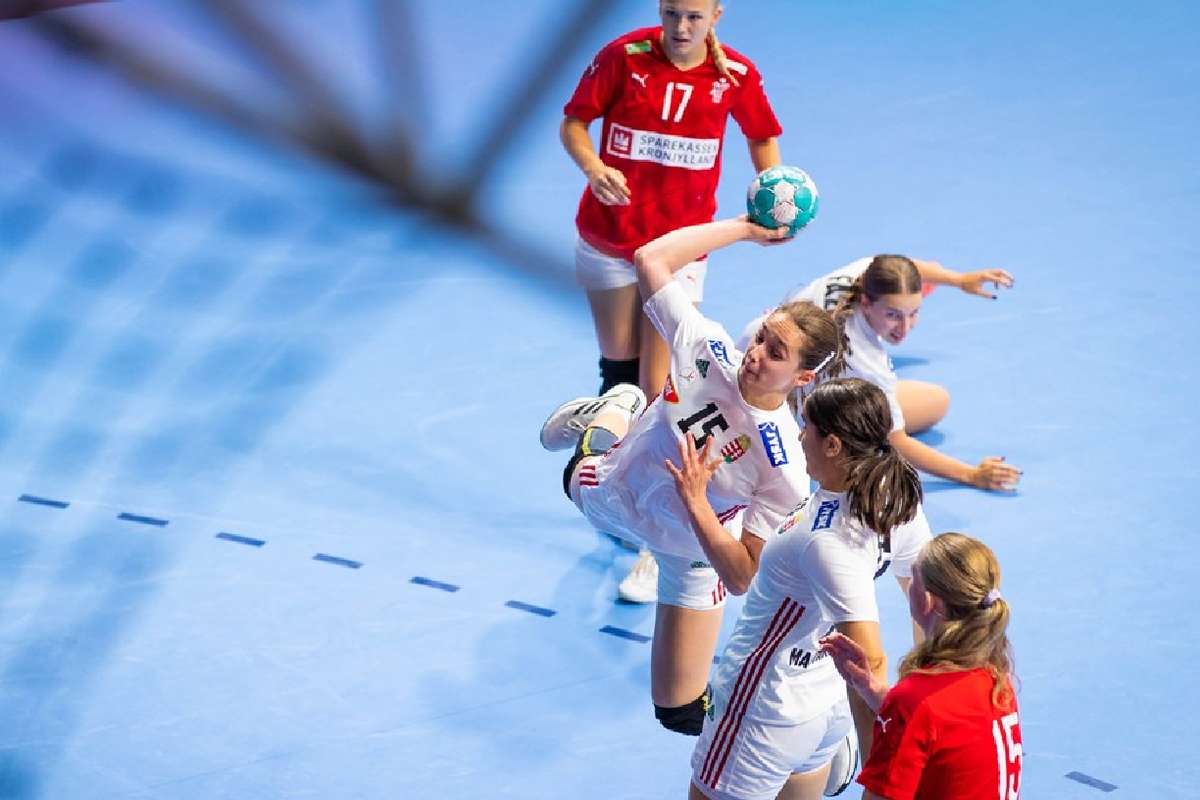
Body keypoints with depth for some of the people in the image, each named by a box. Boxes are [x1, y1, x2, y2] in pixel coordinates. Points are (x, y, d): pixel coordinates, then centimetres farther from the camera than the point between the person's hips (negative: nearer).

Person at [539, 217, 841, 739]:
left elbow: (743, 579, -36)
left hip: (690, 552, -3)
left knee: (681, 712, 8)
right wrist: (745, 228, -24)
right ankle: (610, 414, 62)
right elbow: (650, 259, -26)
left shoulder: (785, 470, -39)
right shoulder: (707, 348, -31)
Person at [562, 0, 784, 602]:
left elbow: (763, 136, 8)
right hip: (608, 240, 1)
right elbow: (573, 123, -5)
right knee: (618, 374, 15)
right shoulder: (624, 56, -12)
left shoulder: (735, 75, -9)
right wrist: (594, 168, -25)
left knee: (659, 393, -8)